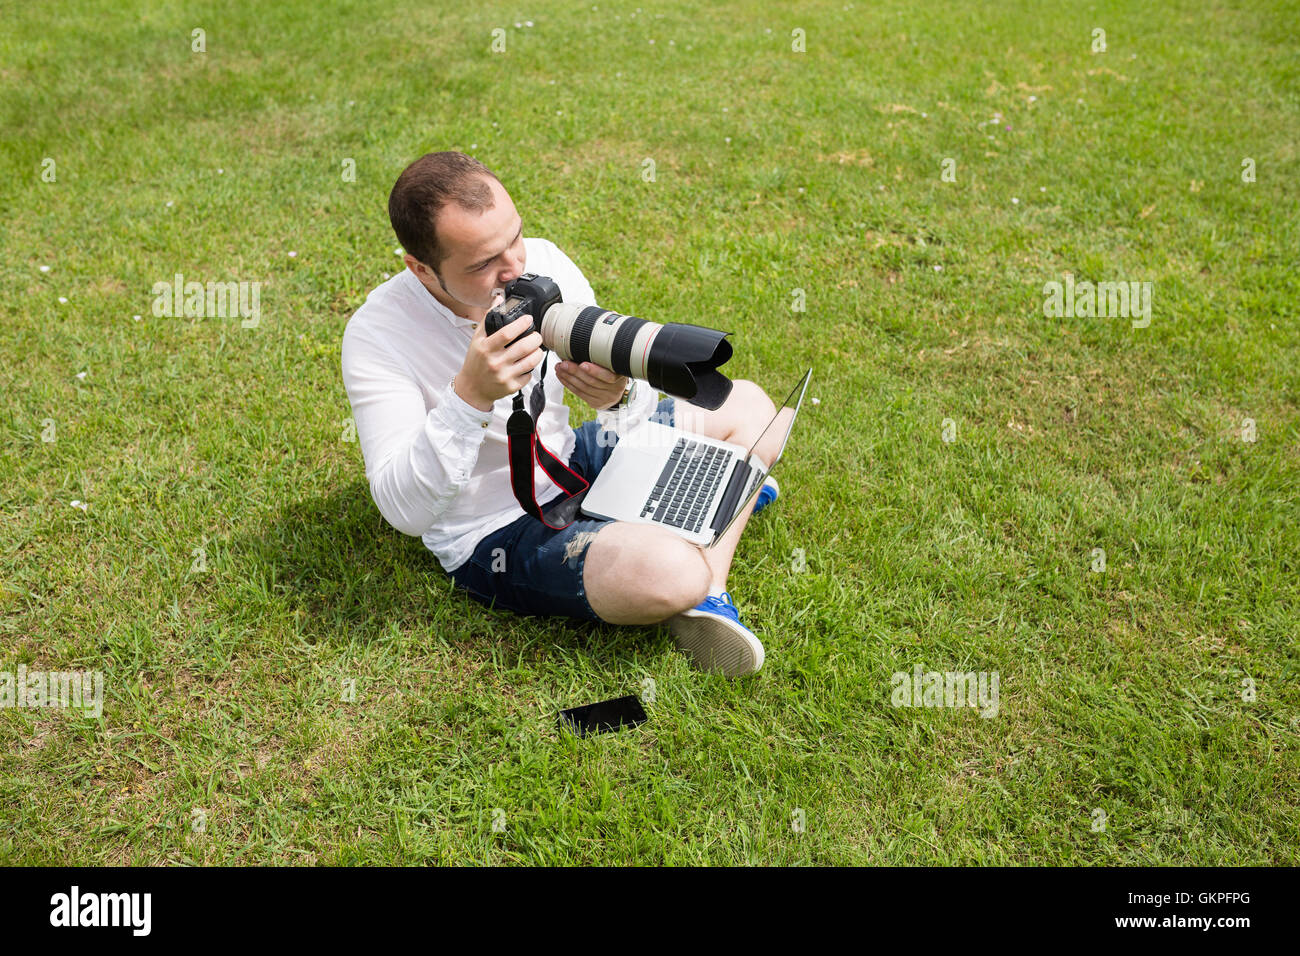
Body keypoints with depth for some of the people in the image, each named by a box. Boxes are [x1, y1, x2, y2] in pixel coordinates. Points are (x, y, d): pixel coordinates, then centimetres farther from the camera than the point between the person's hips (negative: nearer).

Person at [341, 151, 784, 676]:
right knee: (668, 572, -34)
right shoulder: (375, 335, -23)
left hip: (573, 461, 7)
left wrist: (619, 395, -31)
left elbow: (639, 413, -5)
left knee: (748, 405, 8)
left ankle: (707, 592, 2)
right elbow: (403, 510, -30)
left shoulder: (543, 262, -10)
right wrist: (470, 396, -41)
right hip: (497, 535, -7)